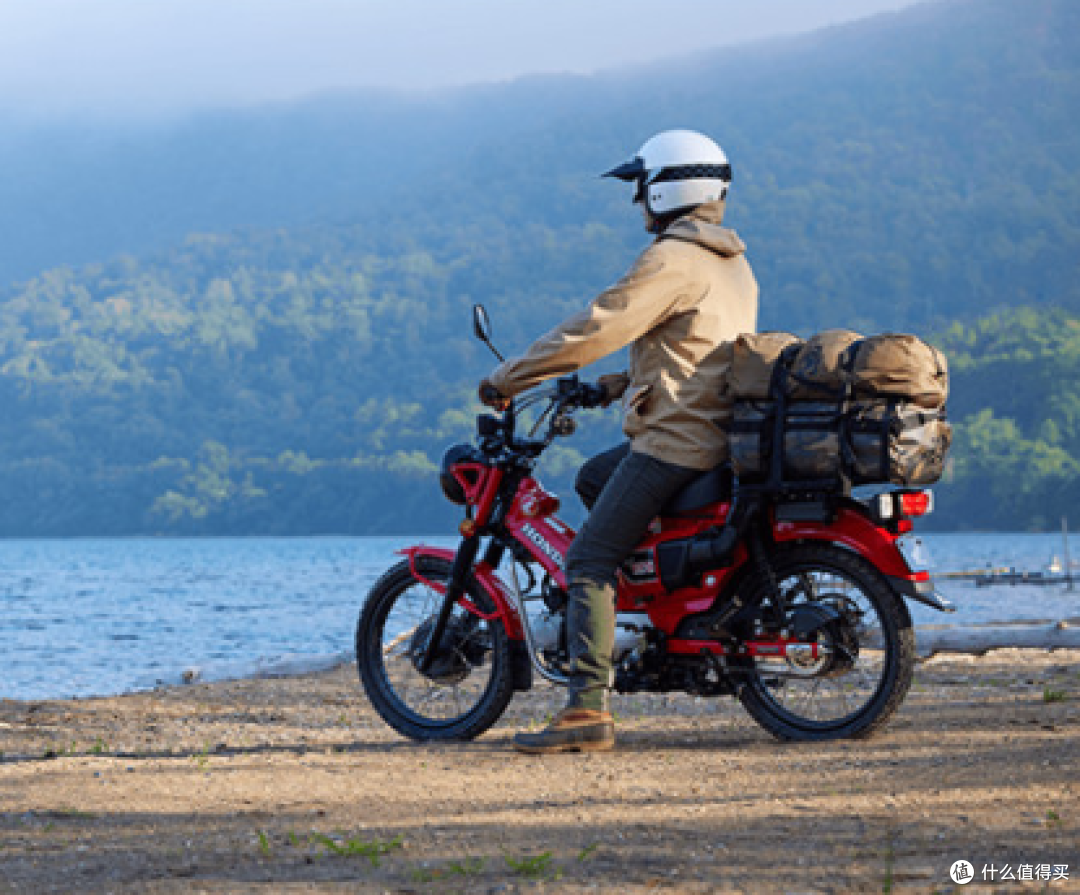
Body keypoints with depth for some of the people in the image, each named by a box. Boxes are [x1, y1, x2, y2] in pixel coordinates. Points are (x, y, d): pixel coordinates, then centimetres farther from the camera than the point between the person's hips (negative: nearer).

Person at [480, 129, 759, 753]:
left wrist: (507, 379, -9)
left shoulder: (671, 261, -13)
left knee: (590, 560, -11)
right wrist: (621, 384, 26)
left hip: (676, 440, -10)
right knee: (594, 478, 29)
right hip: (722, 436, 10)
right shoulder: (733, 263, 17)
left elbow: (594, 329, -17)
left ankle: (589, 708, -21)